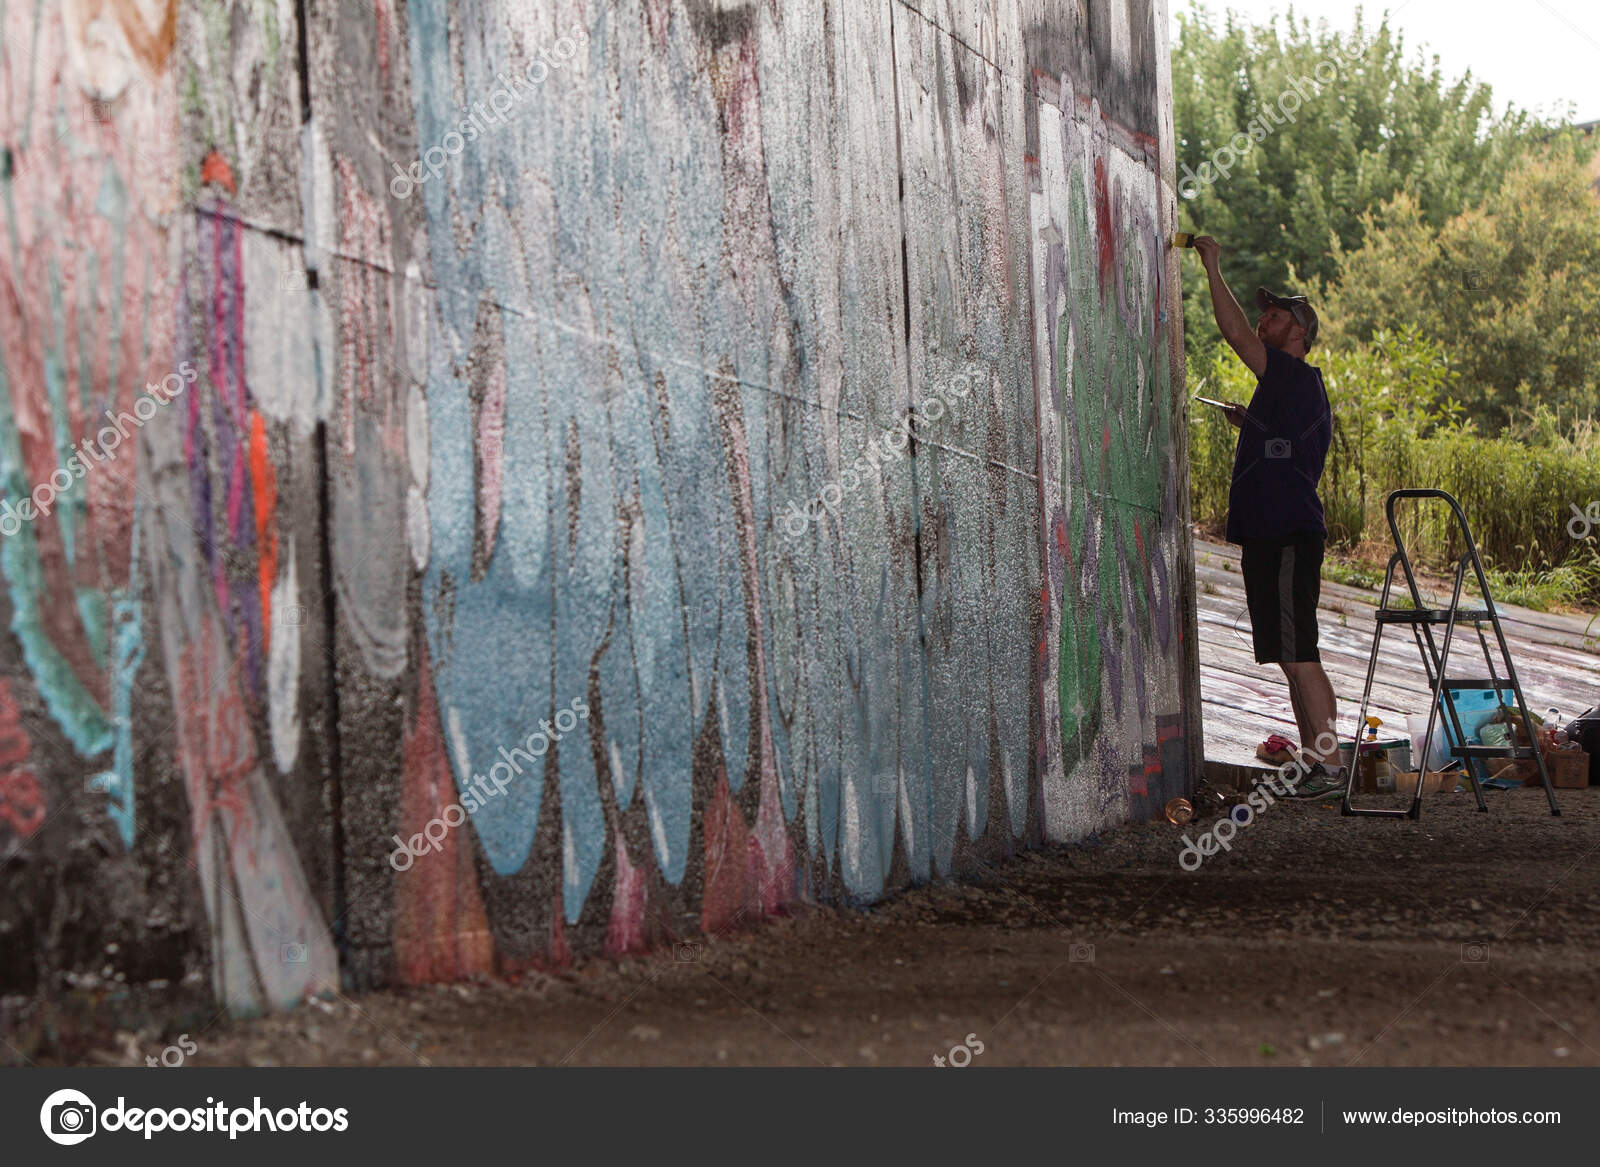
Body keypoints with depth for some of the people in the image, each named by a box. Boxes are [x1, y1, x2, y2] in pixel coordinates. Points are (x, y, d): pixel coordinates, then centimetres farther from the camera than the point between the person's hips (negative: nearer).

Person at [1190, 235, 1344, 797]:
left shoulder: (1297, 377, -8)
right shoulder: (1289, 388, 23)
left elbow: (1236, 334, -14)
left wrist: (1213, 267, -7)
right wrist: (1250, 424, 24)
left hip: (1286, 537, -11)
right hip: (1272, 536, 11)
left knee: (1298, 655, -12)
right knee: (1292, 658, 11)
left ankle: (1329, 765, -13)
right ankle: (1314, 762, 14)